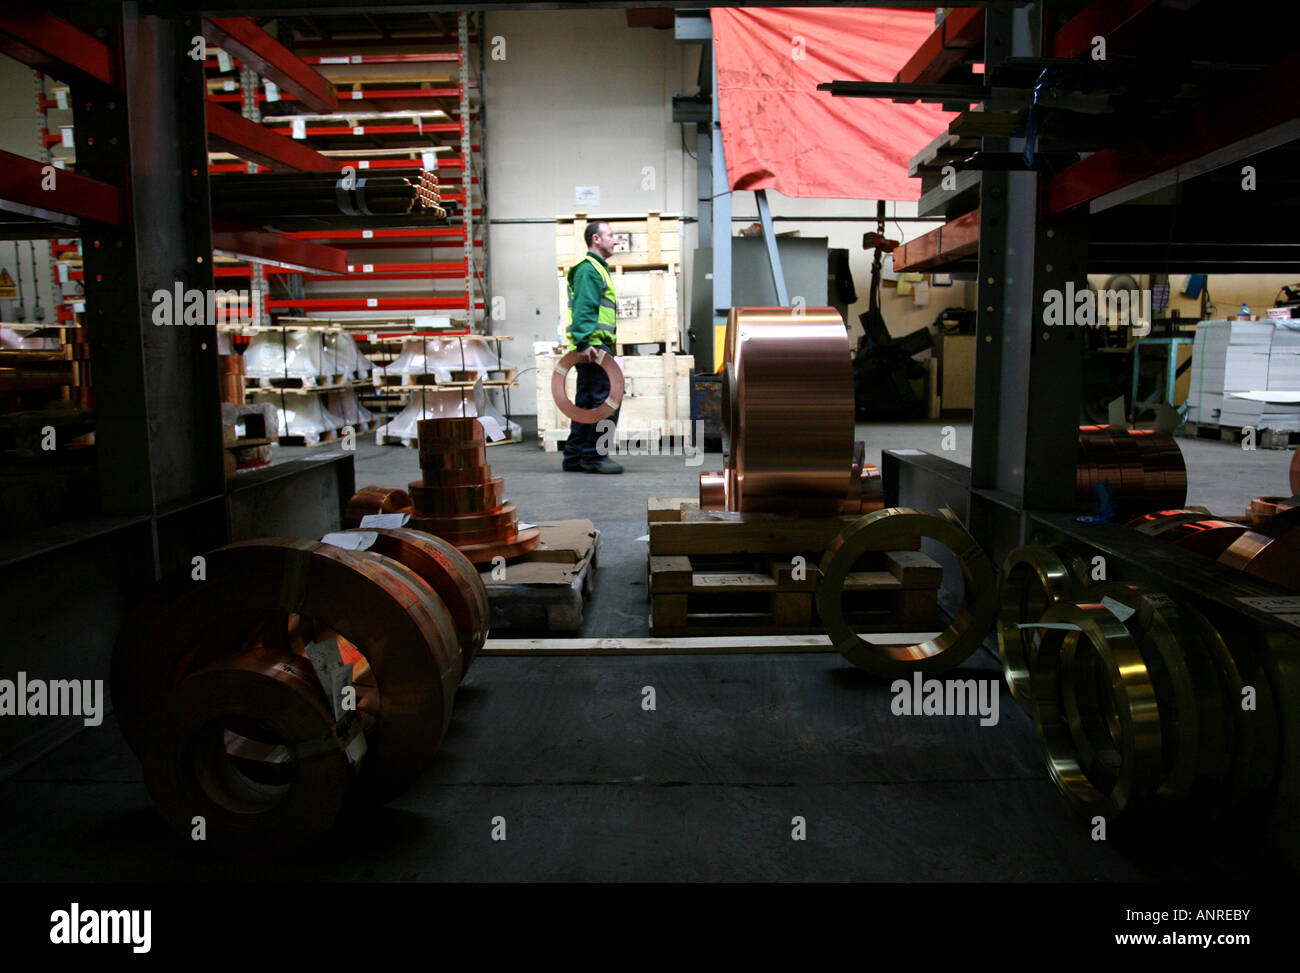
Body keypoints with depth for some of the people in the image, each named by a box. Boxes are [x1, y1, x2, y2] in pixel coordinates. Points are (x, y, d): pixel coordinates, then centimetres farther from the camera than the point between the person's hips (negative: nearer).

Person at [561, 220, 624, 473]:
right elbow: (583, 309, -18)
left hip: (592, 348, 11)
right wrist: (584, 343, -26)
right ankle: (593, 457, -6)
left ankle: (574, 458, 15)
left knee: (586, 403, 11)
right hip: (592, 347, -11)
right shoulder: (588, 269, -8)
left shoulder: (597, 268, 25)